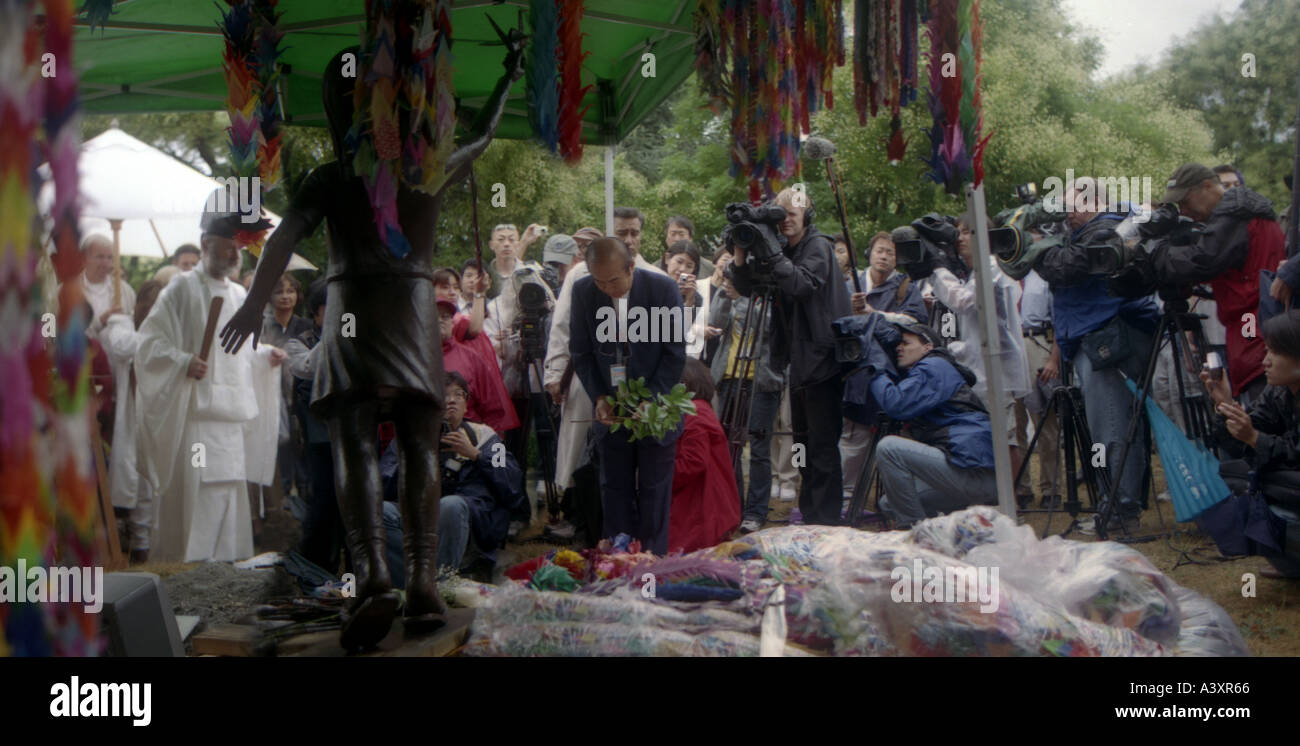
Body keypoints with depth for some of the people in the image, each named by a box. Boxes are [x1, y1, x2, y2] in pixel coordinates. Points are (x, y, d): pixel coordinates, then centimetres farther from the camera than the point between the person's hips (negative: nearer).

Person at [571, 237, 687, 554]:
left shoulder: (663, 289, -12)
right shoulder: (583, 292, -5)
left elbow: (675, 353, -8)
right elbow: (581, 352, 4)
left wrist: (650, 399, -15)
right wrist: (598, 397, -8)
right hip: (611, 410, 3)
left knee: (653, 490, 4)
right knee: (615, 490, 9)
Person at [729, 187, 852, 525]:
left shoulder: (818, 246, -7)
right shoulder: (784, 250, 13)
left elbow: (802, 284, -23)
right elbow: (747, 287, 7)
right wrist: (741, 252, -7)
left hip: (822, 354, -8)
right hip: (799, 357, 8)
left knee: (822, 441, -7)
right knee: (804, 438, 14)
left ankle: (825, 520, -3)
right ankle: (808, 514, 23)